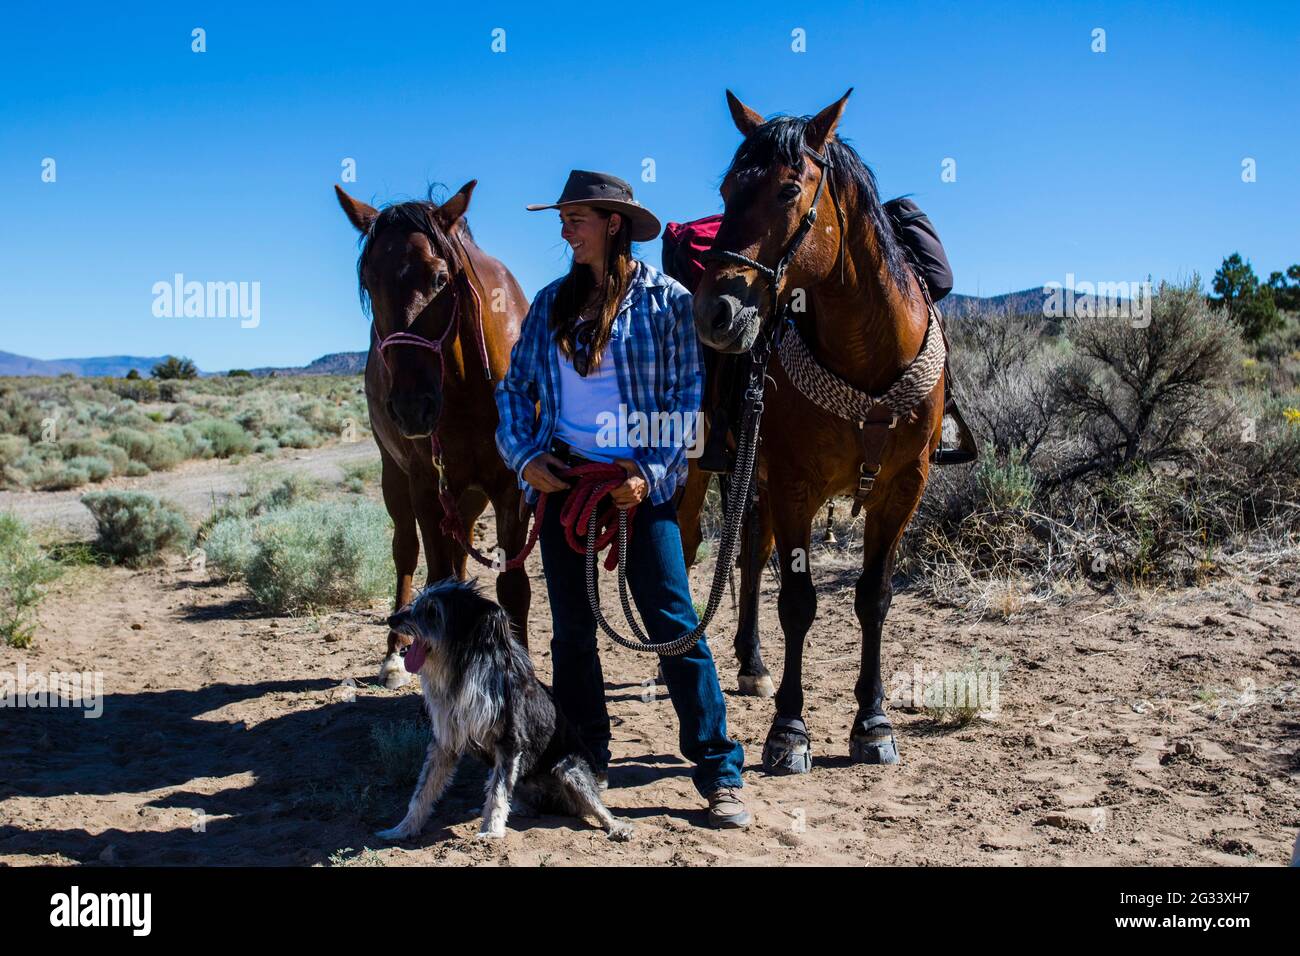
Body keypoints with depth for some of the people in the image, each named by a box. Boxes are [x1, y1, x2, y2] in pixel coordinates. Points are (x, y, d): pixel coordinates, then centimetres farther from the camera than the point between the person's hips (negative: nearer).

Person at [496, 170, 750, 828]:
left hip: (637, 482, -4)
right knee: (571, 629, 9)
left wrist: (650, 472, -15)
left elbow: (688, 398, -5)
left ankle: (720, 775, 2)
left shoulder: (666, 299, -3)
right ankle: (586, 765, 23)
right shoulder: (551, 302, 10)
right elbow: (514, 388, 13)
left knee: (674, 624, -5)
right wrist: (524, 455, -3)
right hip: (561, 477, 5)